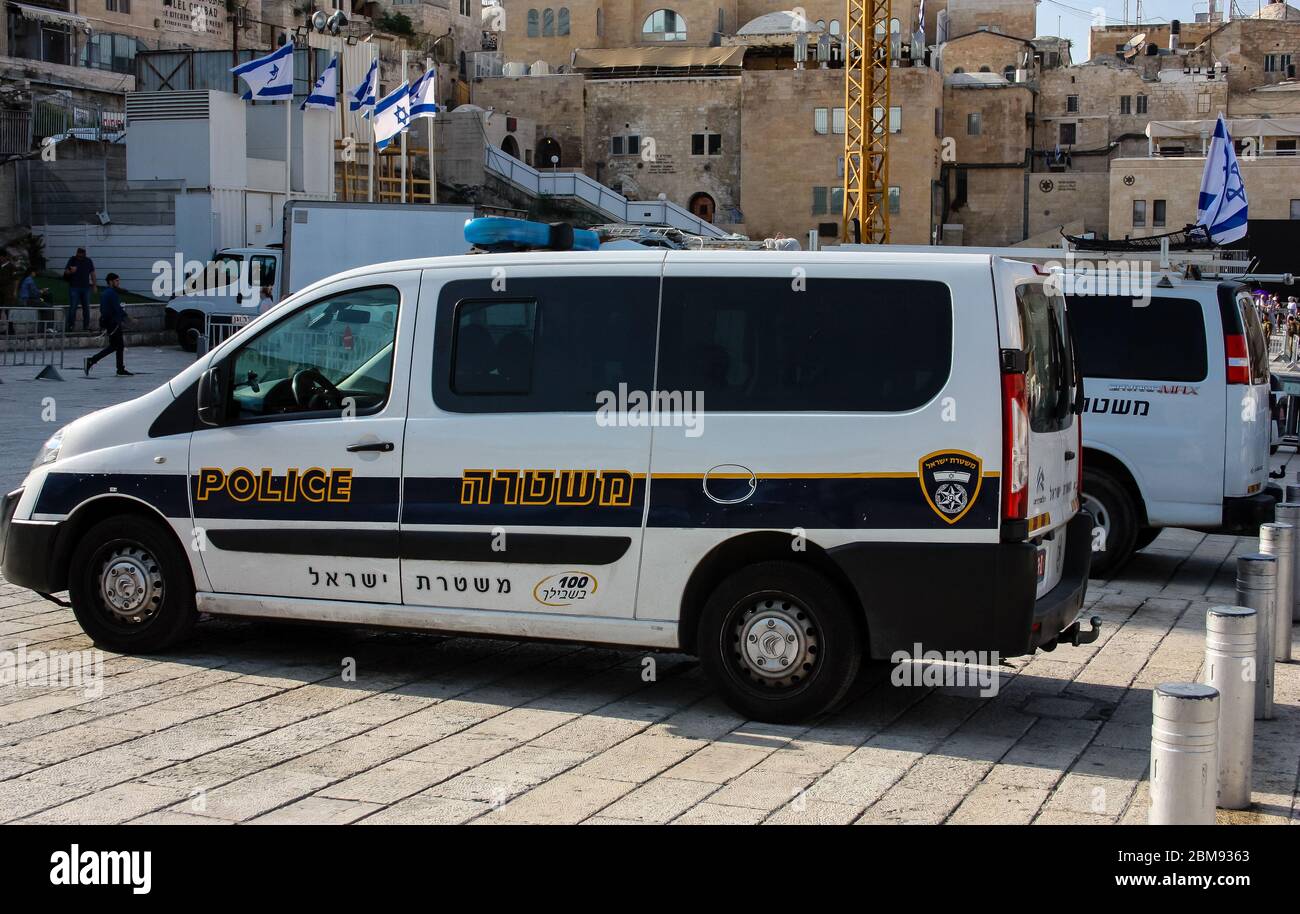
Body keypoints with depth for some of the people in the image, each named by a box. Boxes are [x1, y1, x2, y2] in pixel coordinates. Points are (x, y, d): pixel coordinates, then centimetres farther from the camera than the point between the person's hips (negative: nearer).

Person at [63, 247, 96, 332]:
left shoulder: (88, 261, 9)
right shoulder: (72, 260, 1)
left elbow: (92, 273, 16)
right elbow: (65, 272, -1)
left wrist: (94, 284, 13)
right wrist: (71, 271, -24)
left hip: (86, 287, 3)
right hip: (74, 287, -3)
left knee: (86, 307, 7)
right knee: (72, 307, -7)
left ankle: (86, 326, 14)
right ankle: (69, 326, -4)